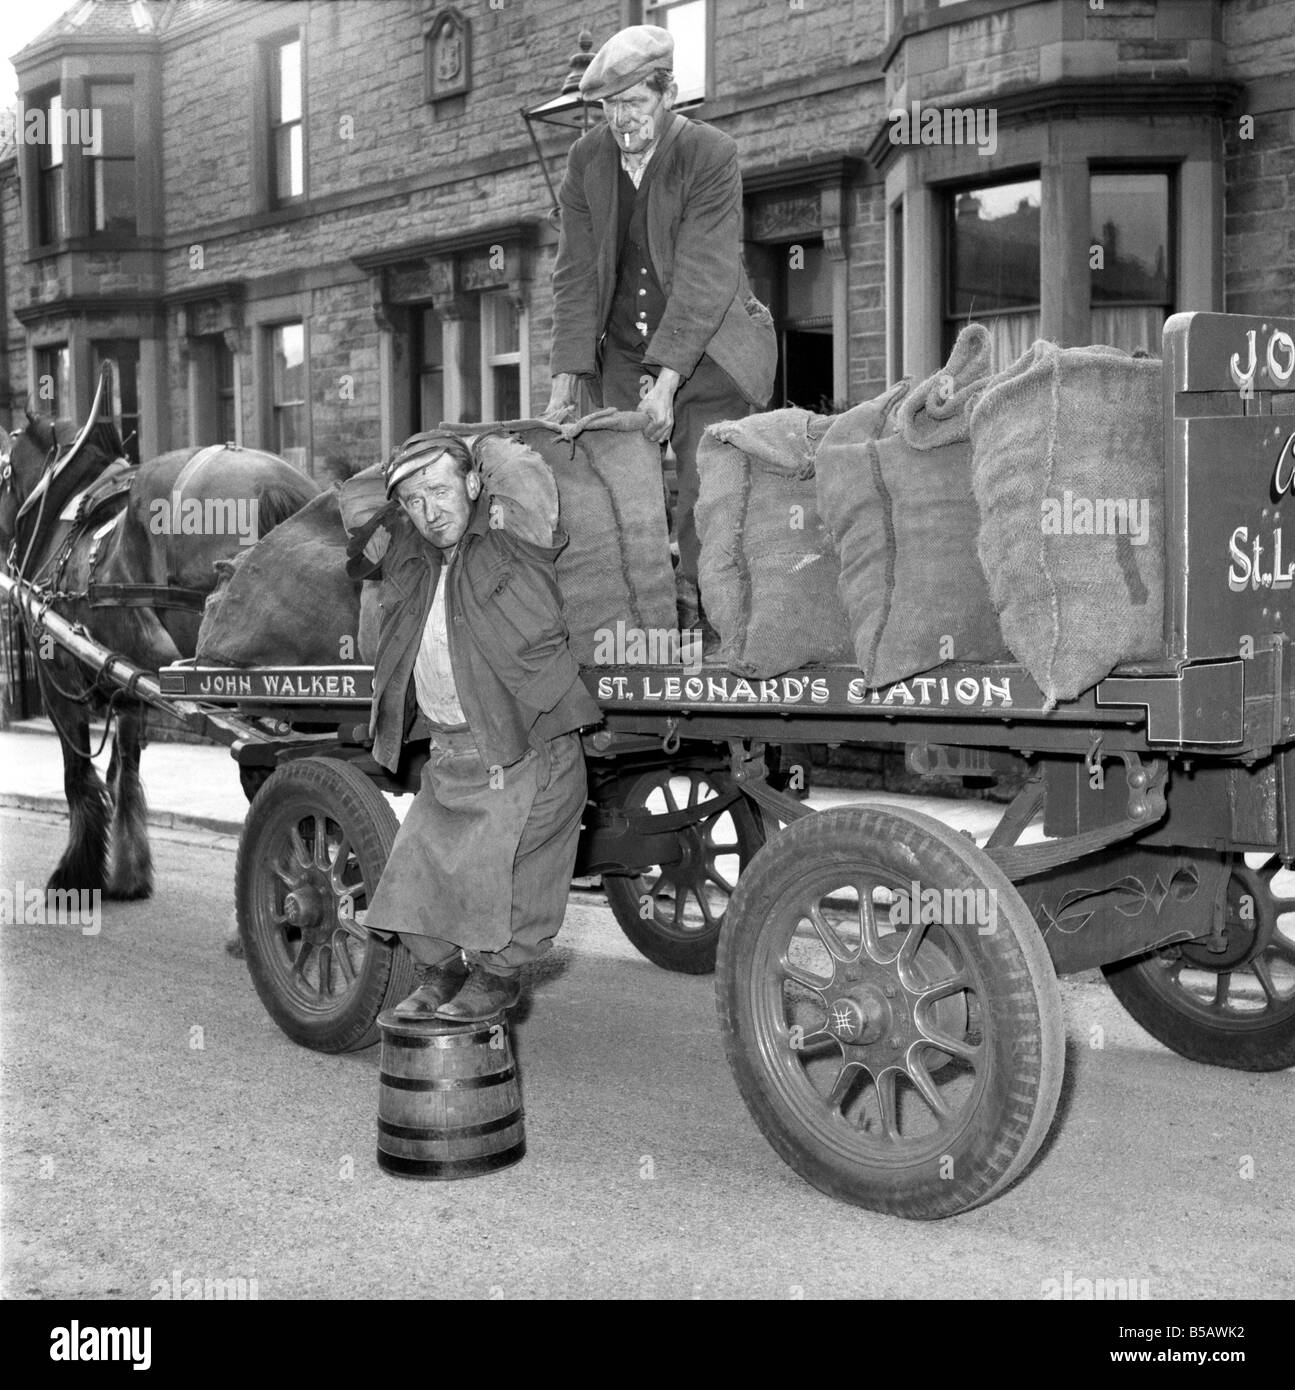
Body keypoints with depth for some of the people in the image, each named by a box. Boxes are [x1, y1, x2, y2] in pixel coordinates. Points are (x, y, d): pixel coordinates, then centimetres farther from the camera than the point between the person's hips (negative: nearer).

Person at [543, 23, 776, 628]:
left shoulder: (710, 154, -12)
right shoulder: (587, 159, 1)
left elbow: (703, 277, -18)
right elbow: (577, 278, 0)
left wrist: (665, 382, -25)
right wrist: (564, 386, -9)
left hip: (707, 351, -4)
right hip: (624, 352, 4)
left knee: (704, 496, -14)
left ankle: (693, 612, -6)